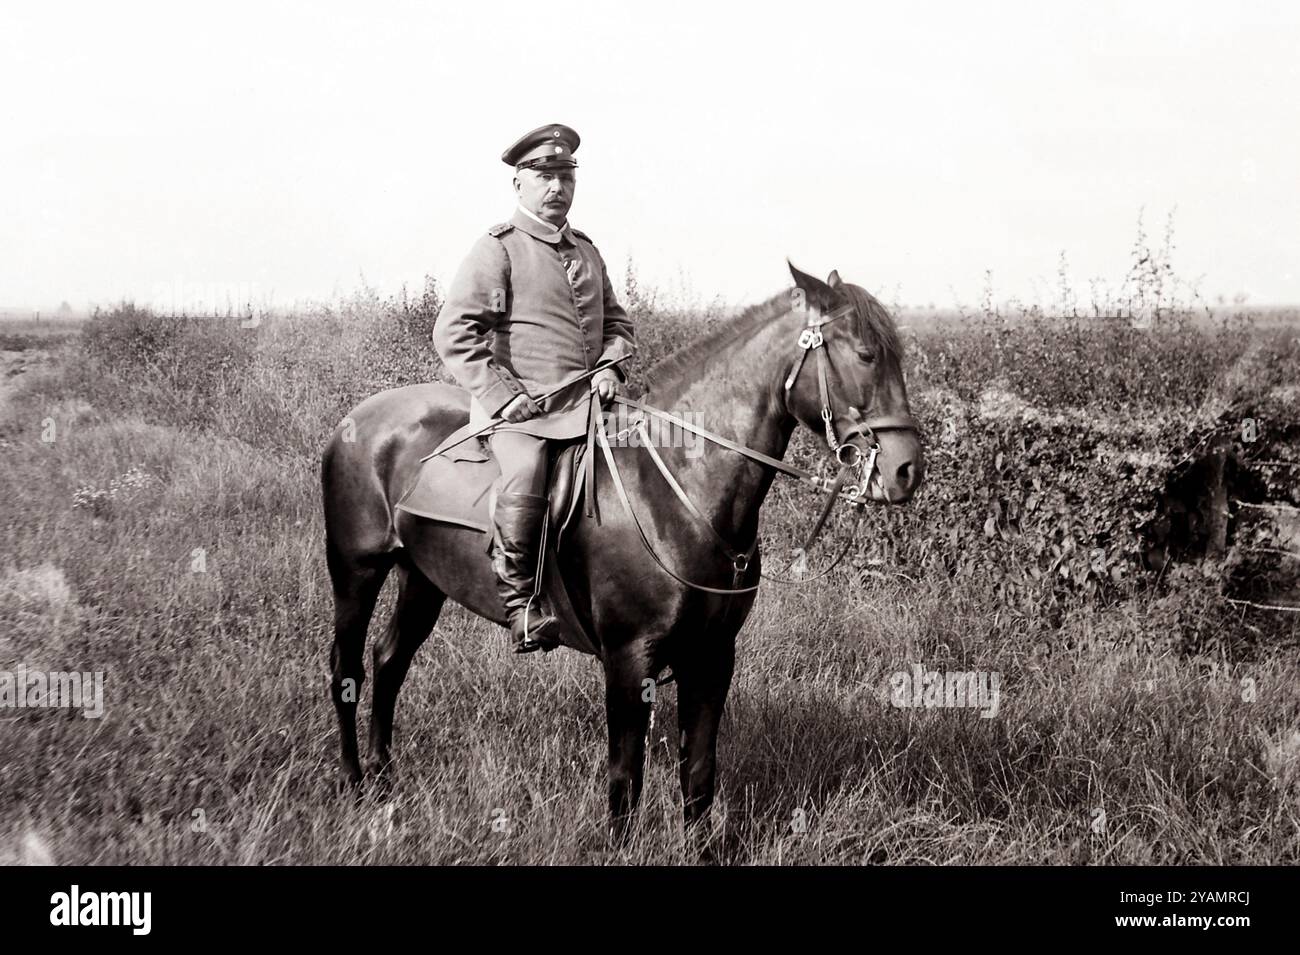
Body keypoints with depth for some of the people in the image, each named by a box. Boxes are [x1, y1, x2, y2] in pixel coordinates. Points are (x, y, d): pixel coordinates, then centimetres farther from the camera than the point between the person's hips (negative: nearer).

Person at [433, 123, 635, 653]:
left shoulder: (586, 250, 20)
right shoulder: (498, 248, -2)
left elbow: (616, 322, 29)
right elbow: (454, 332, -8)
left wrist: (610, 367, 6)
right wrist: (503, 394, -16)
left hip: (586, 404, 7)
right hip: (520, 409, -7)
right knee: (525, 480, -35)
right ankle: (520, 602, -21)